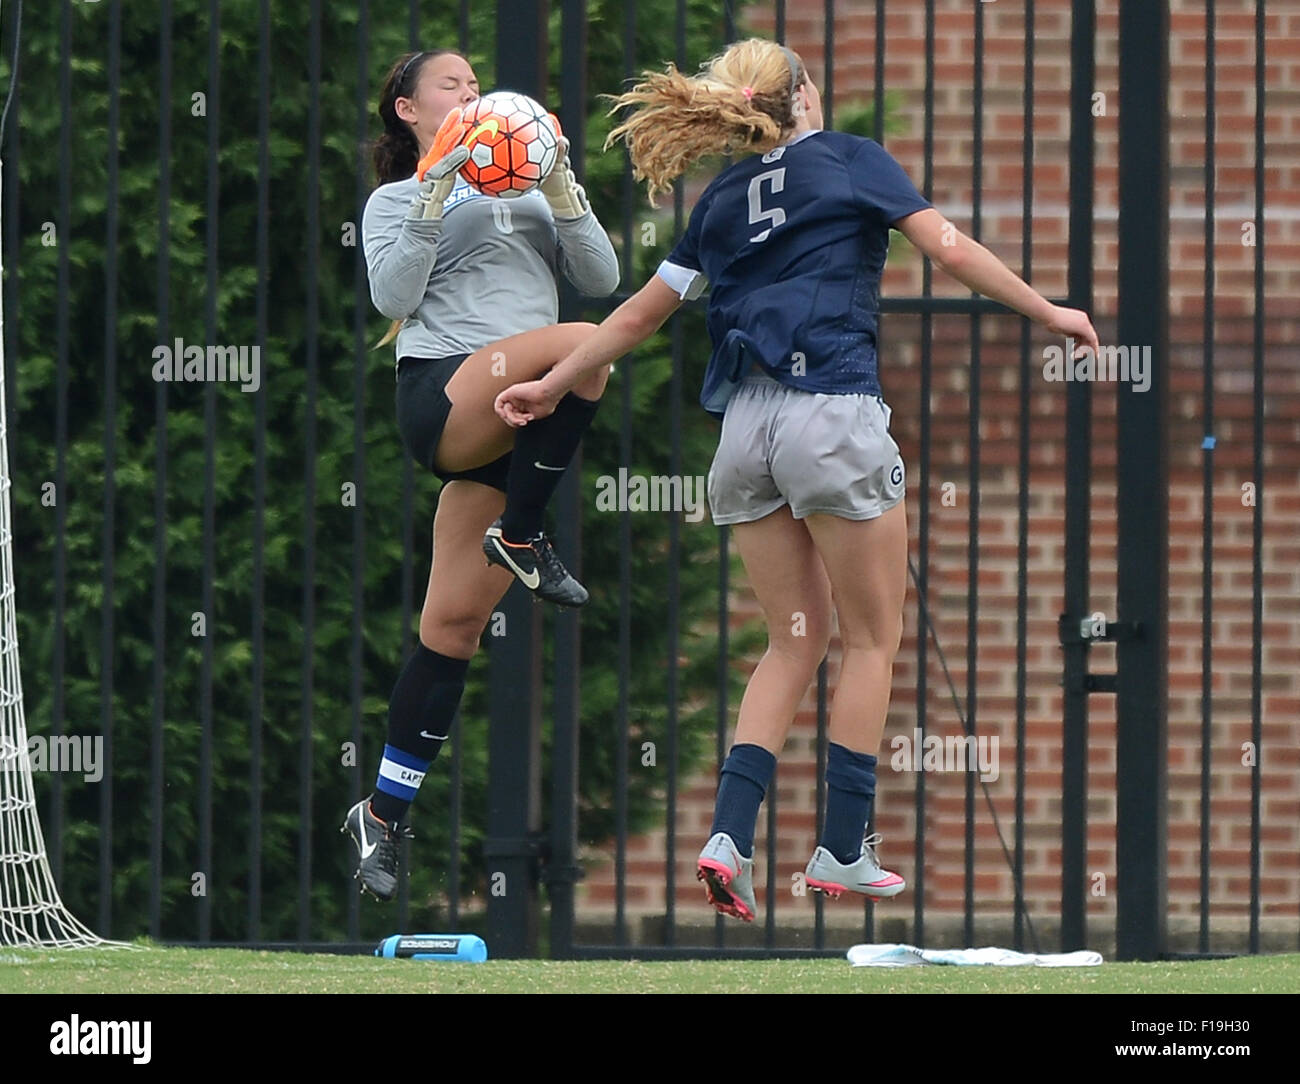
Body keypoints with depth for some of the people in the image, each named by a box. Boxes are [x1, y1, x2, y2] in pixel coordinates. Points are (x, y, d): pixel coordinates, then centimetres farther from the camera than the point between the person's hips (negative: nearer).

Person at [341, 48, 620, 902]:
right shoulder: (397, 200, 13)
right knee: (583, 349, -32)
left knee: (455, 624, 0)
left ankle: (385, 812, 5)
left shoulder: (529, 188, 25)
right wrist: (434, 202, -12)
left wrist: (562, 191, 0)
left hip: (515, 422, 5)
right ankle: (521, 538, -17)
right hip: (443, 391, -5)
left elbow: (602, 277, 14)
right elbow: (393, 296, -4)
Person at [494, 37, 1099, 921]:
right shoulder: (851, 160, 3)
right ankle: (844, 851, 6)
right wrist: (1046, 311, 2)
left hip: (746, 423, 5)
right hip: (834, 415, -5)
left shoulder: (724, 200, 16)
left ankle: (730, 834, -2)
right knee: (873, 640, 7)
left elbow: (640, 316, 21)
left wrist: (550, 385, 32)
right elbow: (950, 249, -6)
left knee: (796, 641, 13)